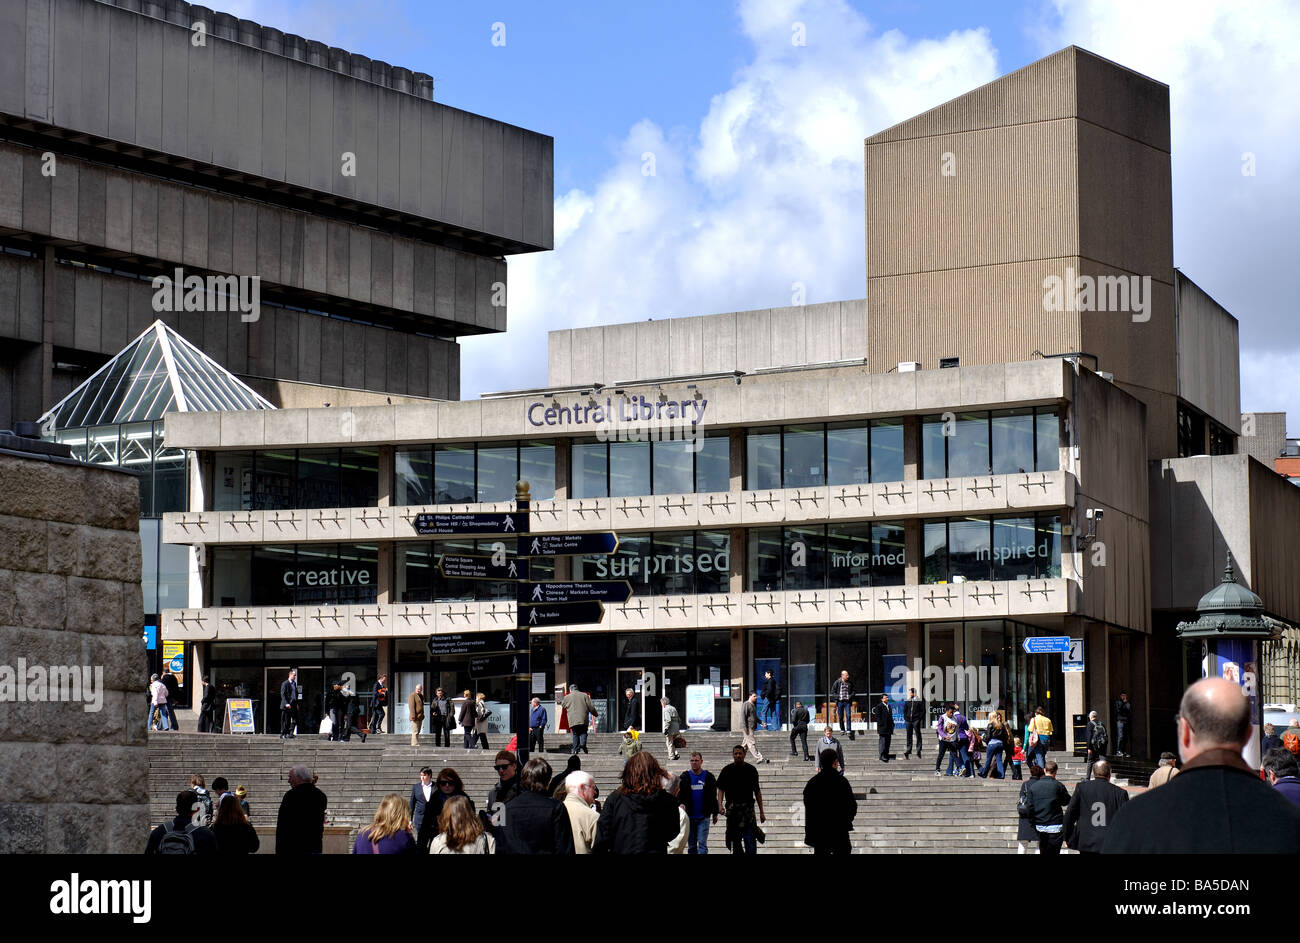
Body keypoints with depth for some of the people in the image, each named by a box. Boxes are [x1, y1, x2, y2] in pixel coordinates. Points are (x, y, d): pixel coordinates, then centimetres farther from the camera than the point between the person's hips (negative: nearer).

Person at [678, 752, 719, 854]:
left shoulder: (708, 777, 4)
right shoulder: (685, 777, 5)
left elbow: (713, 797, 10)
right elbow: (679, 795, 5)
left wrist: (715, 814, 11)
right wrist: (681, 804, -16)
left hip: (703, 817, -2)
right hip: (689, 817, 2)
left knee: (702, 843, -9)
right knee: (691, 845, 8)